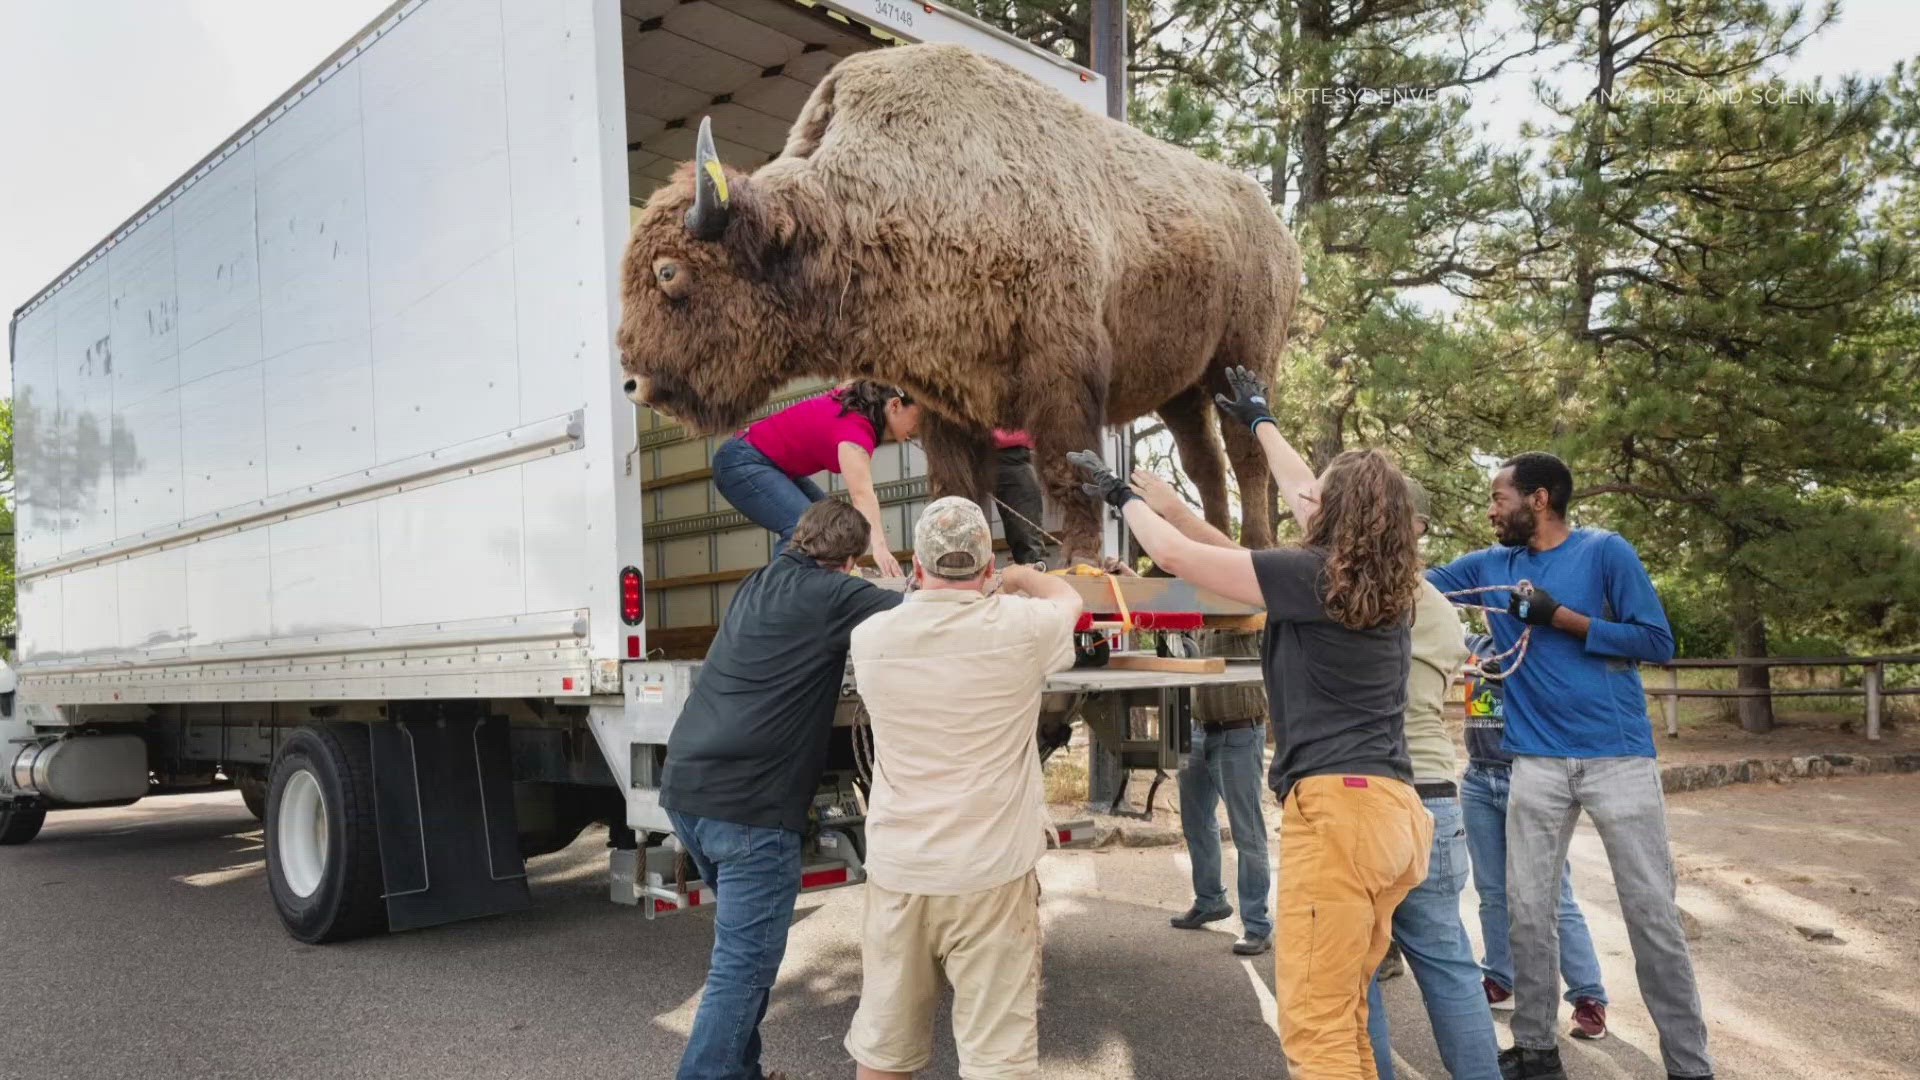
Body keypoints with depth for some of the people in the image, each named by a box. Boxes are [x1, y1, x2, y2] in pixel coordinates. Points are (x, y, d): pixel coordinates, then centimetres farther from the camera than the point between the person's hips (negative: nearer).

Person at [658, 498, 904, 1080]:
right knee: (745, 961, -2)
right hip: (750, 803, -9)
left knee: (743, 945, 22)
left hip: (687, 786, 9)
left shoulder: (758, 584, 17)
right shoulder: (831, 594, -6)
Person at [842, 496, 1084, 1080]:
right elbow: (1069, 599, 15)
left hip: (896, 871, 3)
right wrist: (1023, 576, 33)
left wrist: (923, 589, 38)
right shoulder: (1018, 628, -9)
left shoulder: (870, 636, -3)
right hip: (991, 874, -3)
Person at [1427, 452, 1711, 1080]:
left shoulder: (1604, 551, -4)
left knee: (1652, 913, 1)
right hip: (1537, 763, 4)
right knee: (1527, 911, 6)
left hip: (1618, 757, -4)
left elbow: (1657, 641, -7)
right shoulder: (1490, 566, 8)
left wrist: (1559, 616, -13)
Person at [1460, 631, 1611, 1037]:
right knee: (1492, 892, 11)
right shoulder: (1476, 646, 9)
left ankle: (1589, 998, 2)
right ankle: (1499, 981, 23)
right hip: (1479, 782, 5)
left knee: (1552, 897, -5)